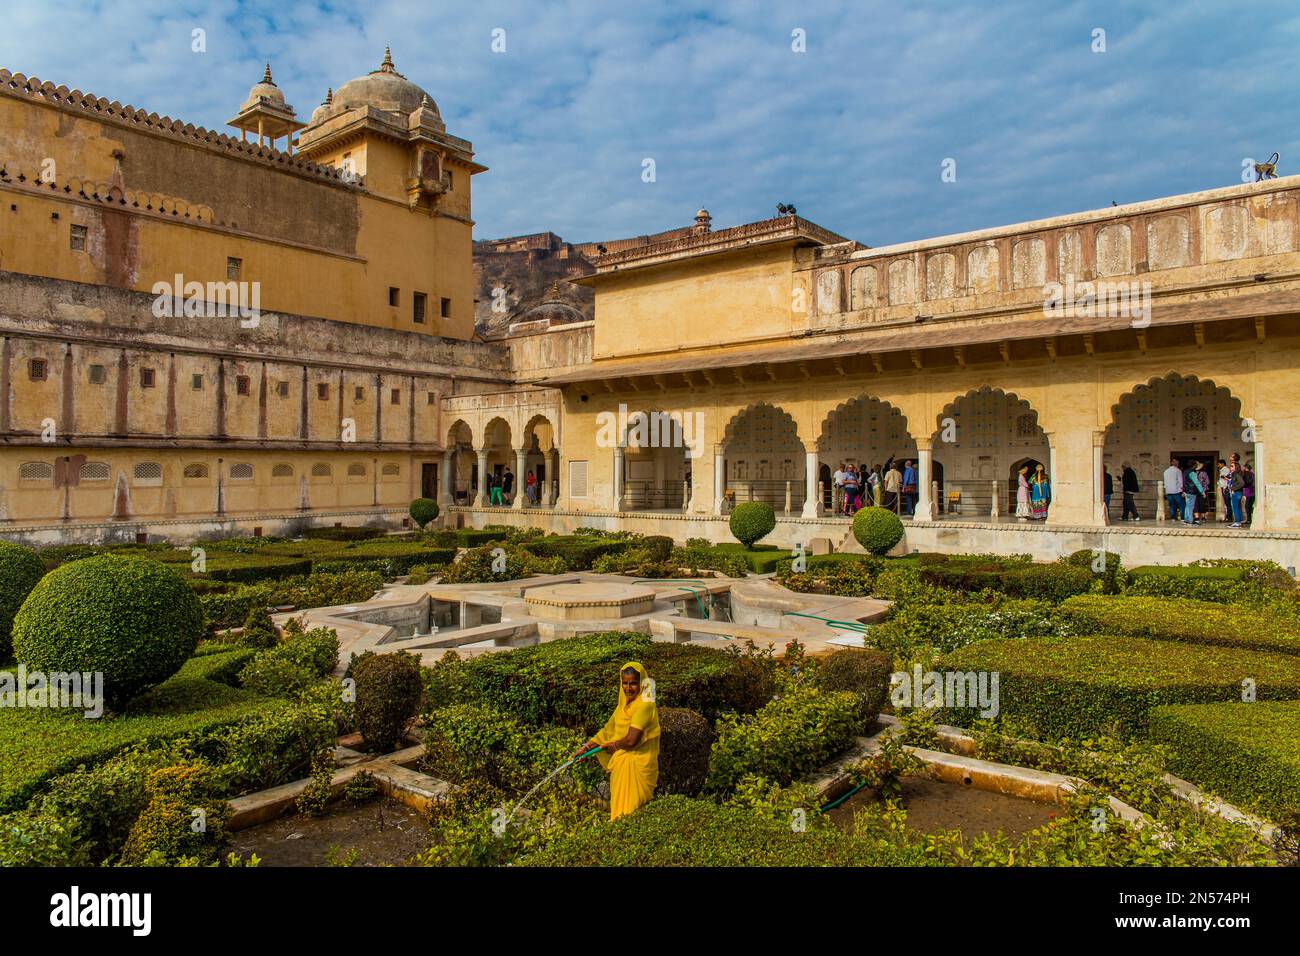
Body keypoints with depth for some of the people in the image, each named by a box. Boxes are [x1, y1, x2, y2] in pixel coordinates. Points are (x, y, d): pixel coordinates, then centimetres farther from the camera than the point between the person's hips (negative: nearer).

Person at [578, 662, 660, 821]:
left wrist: (613, 746, -7)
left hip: (637, 765, -8)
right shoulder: (624, 704, 7)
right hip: (621, 763, 8)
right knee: (619, 806, 18)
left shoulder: (645, 706, -20)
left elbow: (631, 740, -26)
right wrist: (586, 747, 11)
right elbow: (608, 730, 15)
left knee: (630, 810, 3)